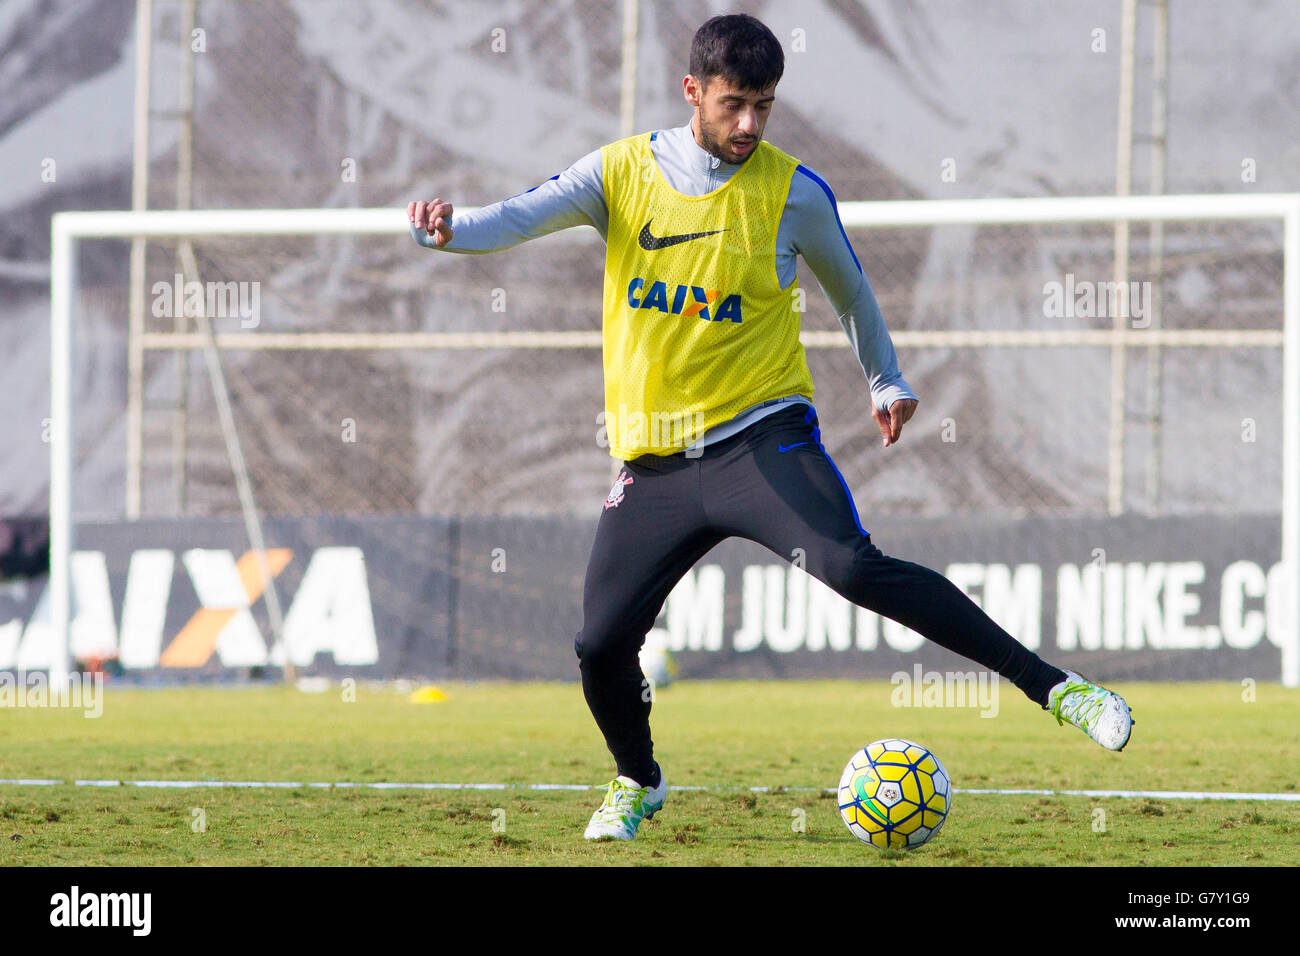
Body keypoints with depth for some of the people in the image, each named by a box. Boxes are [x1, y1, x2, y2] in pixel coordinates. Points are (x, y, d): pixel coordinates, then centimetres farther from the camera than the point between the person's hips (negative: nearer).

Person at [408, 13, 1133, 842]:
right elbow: (518, 219, -9)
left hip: (762, 437, -3)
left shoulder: (795, 194, -2)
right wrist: (448, 230, -29)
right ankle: (638, 782, 27)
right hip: (655, 461, 3)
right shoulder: (622, 173, 1)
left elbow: (848, 287, 17)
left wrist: (887, 380, 20)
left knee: (854, 566, -27)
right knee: (601, 641, -6)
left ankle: (1054, 686, -26)